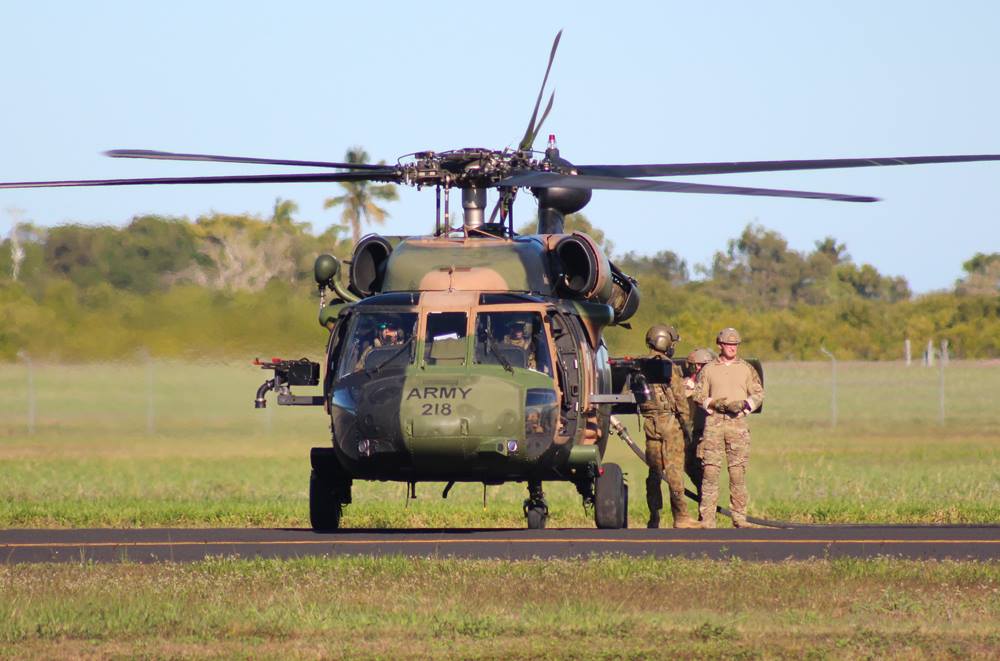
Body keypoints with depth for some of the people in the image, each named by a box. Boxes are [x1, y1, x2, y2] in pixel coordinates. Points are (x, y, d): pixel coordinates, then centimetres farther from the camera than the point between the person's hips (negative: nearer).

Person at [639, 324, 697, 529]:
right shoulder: (668, 367, -11)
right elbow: (679, 398, -11)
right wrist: (687, 422, -5)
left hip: (650, 424, 7)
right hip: (669, 422, -7)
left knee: (654, 471, 10)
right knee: (675, 470, -6)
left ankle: (654, 519, 10)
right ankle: (681, 518, -7)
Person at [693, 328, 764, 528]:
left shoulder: (746, 369, 12)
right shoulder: (709, 369, 10)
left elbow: (758, 393, 10)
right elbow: (699, 395, 9)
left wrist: (743, 404, -8)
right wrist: (714, 404, -9)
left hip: (738, 423, 1)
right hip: (713, 422, -1)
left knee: (738, 472, 0)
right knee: (710, 470, -7)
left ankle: (740, 518, 5)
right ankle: (707, 519, -7)